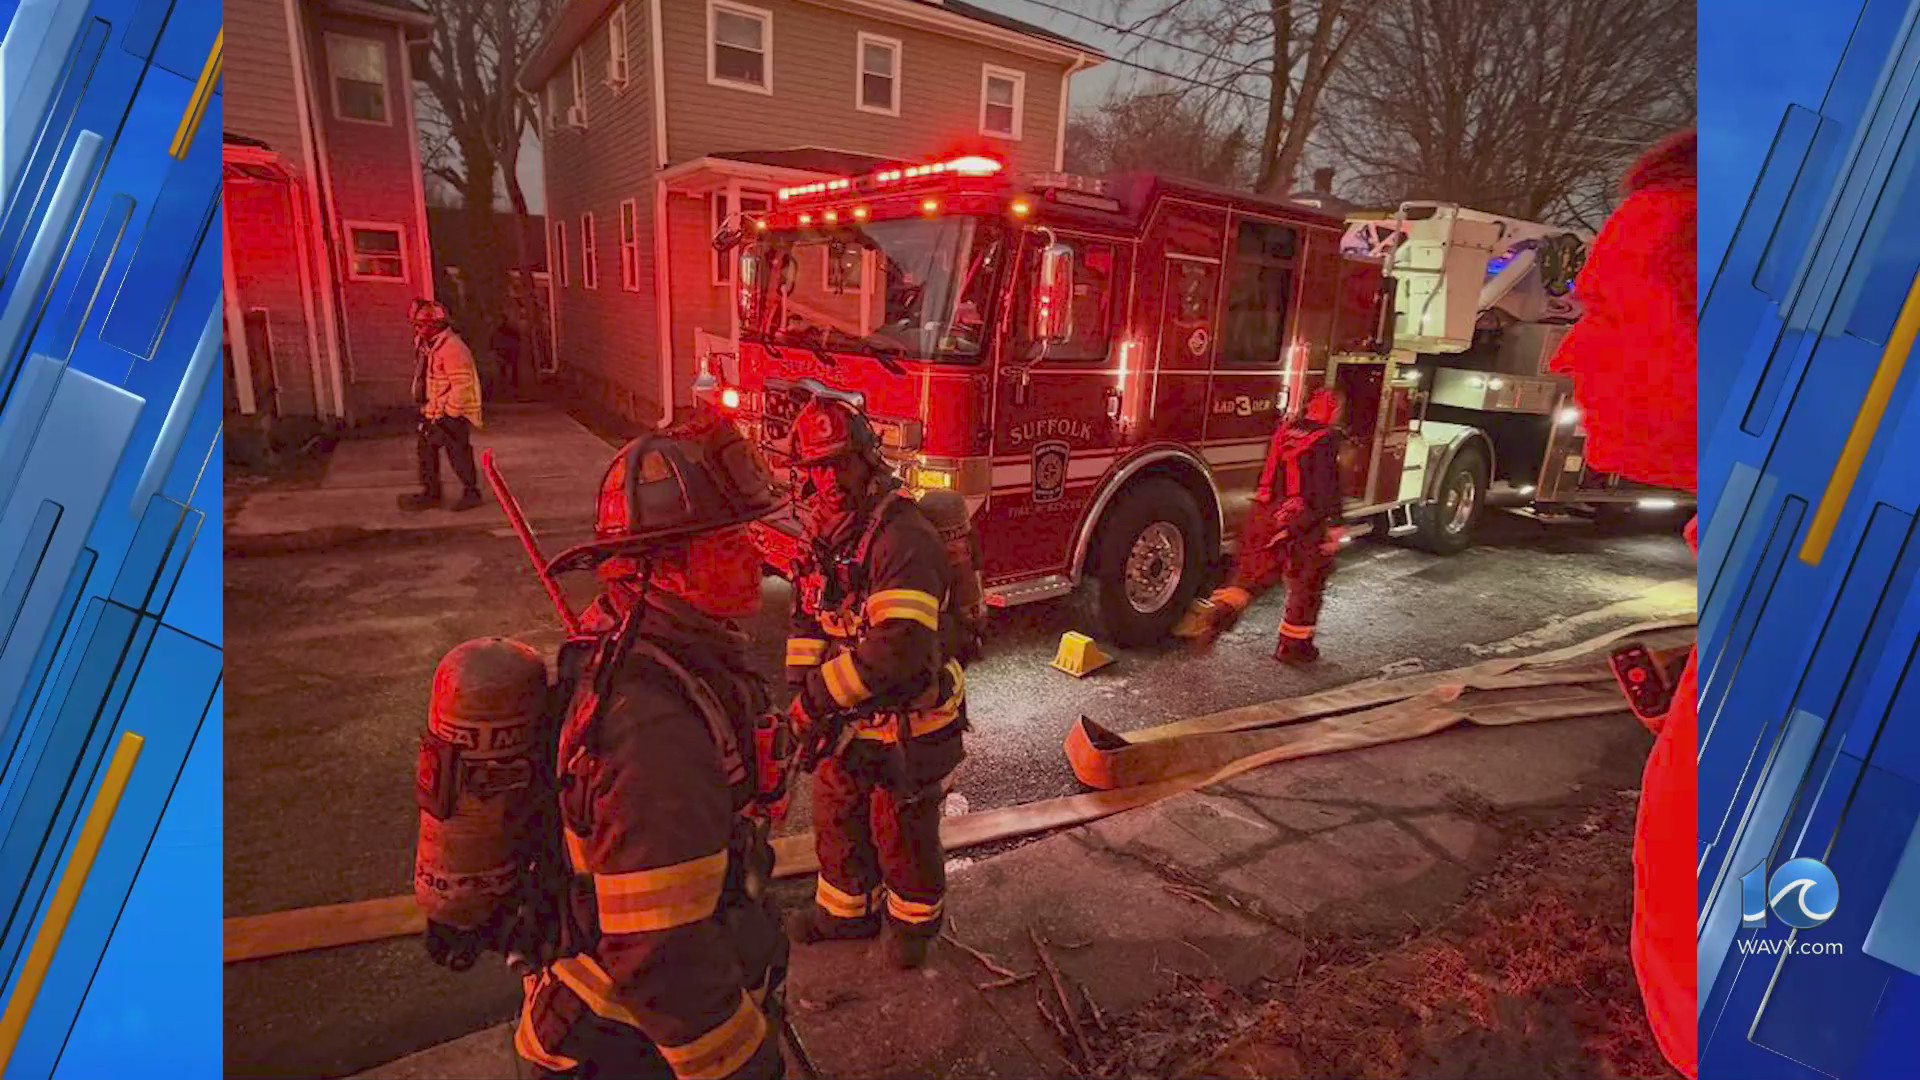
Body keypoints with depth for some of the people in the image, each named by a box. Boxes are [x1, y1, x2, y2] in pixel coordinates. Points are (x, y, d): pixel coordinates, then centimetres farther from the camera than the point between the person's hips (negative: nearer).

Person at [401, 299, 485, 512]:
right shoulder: (426, 346, 10)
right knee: (427, 450, 13)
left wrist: (449, 413, -19)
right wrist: (425, 407, 19)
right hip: (432, 412, 10)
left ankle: (471, 493, 13)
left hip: (451, 414, -10)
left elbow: (462, 385, -24)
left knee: (458, 454, -2)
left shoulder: (452, 348, -20)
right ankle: (430, 493, 24)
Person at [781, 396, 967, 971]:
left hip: (909, 723, -8)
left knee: (904, 834, 13)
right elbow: (809, 620, 10)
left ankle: (914, 920, 41)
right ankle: (846, 911, 49)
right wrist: (802, 691, -3)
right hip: (852, 720, 8)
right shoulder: (825, 536, 0)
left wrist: (822, 694, -28)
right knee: (835, 817, 24)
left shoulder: (903, 535, -28)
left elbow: (899, 646, -35)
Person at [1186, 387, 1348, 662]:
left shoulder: (1285, 428, 9)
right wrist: (1335, 526, -18)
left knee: (1253, 574, 15)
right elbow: (1328, 487, -19)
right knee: (1307, 584, 11)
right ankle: (1293, 645, 19)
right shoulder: (1328, 438, -10)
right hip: (1302, 521, -6)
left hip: (1265, 516, 6)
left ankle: (1221, 610, -9)